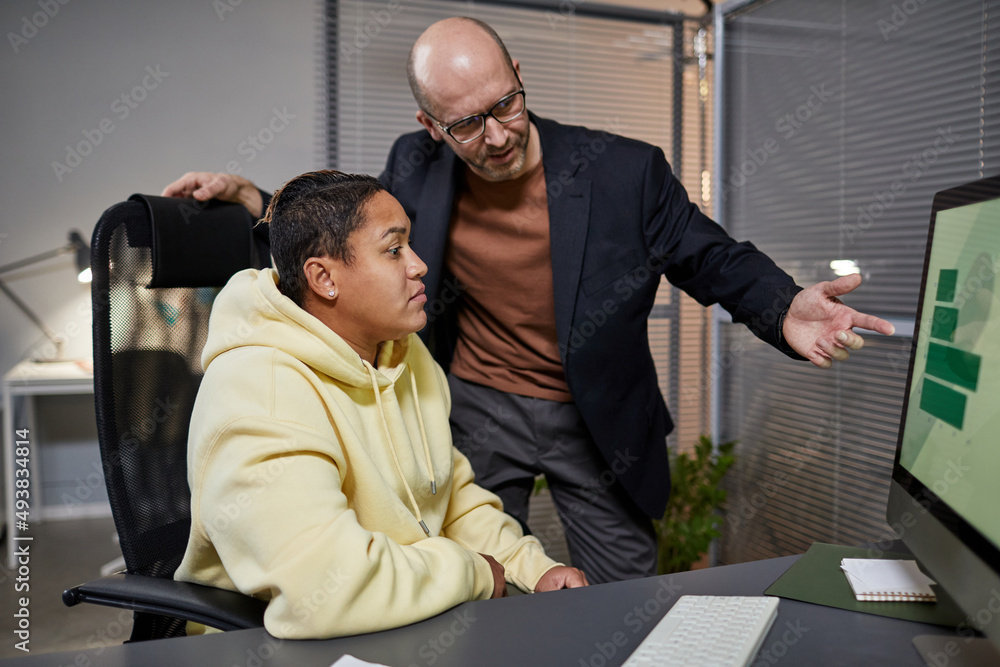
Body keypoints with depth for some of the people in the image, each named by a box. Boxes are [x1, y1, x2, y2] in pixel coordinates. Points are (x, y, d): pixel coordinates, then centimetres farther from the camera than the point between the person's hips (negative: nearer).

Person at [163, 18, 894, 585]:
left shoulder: (627, 170, -15)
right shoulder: (416, 169, -7)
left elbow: (715, 260, -8)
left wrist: (784, 310, -29)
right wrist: (254, 198, -4)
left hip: (599, 420, -1)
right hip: (477, 413, 2)